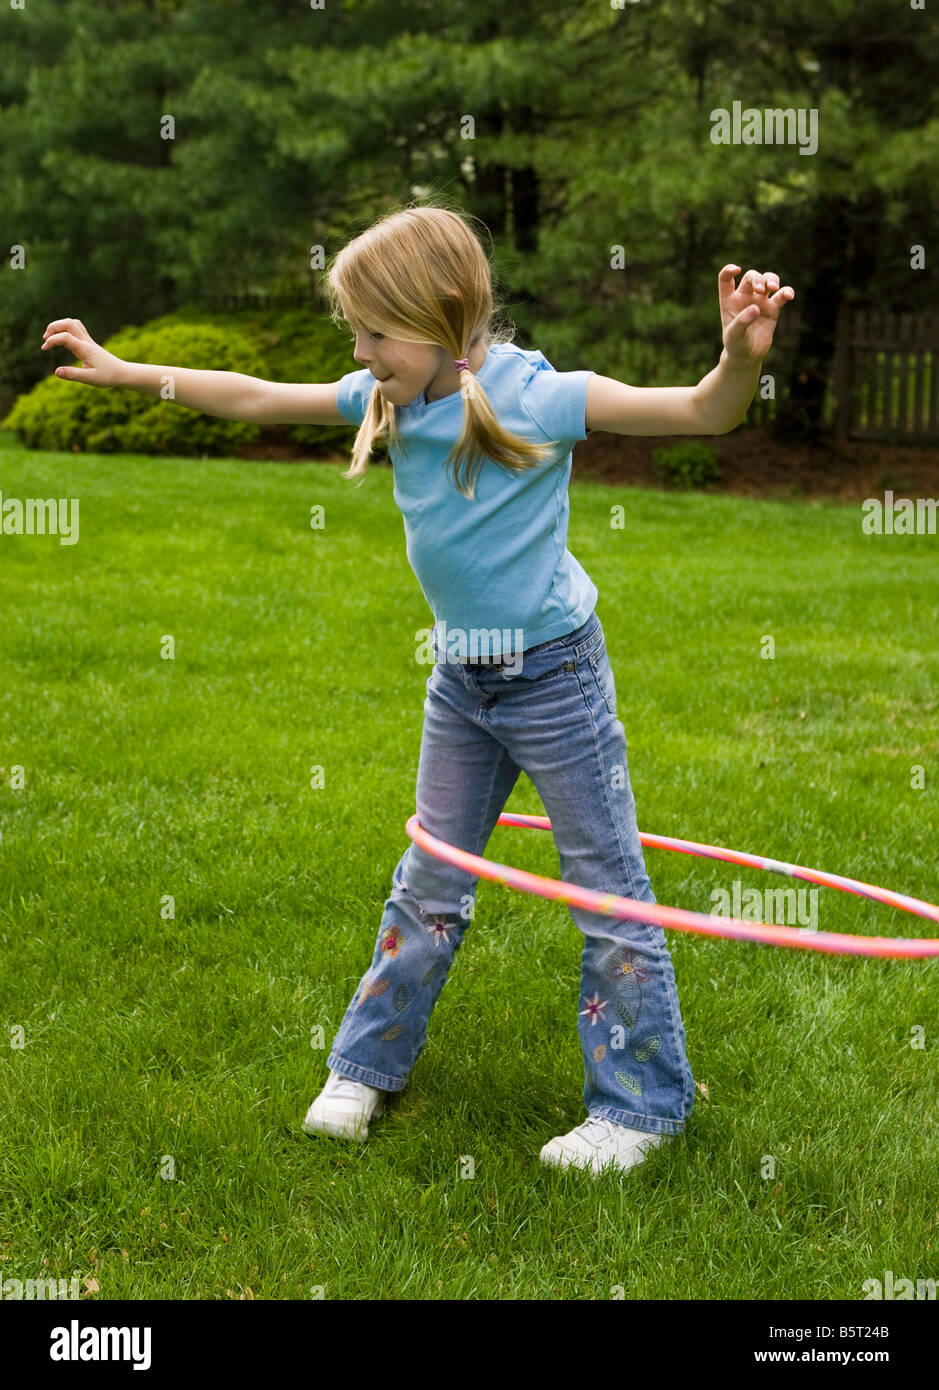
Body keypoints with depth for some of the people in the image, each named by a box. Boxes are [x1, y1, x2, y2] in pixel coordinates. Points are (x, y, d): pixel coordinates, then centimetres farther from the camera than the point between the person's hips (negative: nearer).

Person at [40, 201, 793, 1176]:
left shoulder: (539, 397, -21)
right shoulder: (387, 399, -3)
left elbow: (703, 413, -26)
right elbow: (255, 400, 6)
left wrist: (741, 355, -48)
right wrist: (122, 371, 9)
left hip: (553, 669, -6)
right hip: (460, 677, 6)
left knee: (608, 887, 3)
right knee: (429, 880, 17)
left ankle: (642, 1104, 16)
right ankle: (367, 1067, 32)